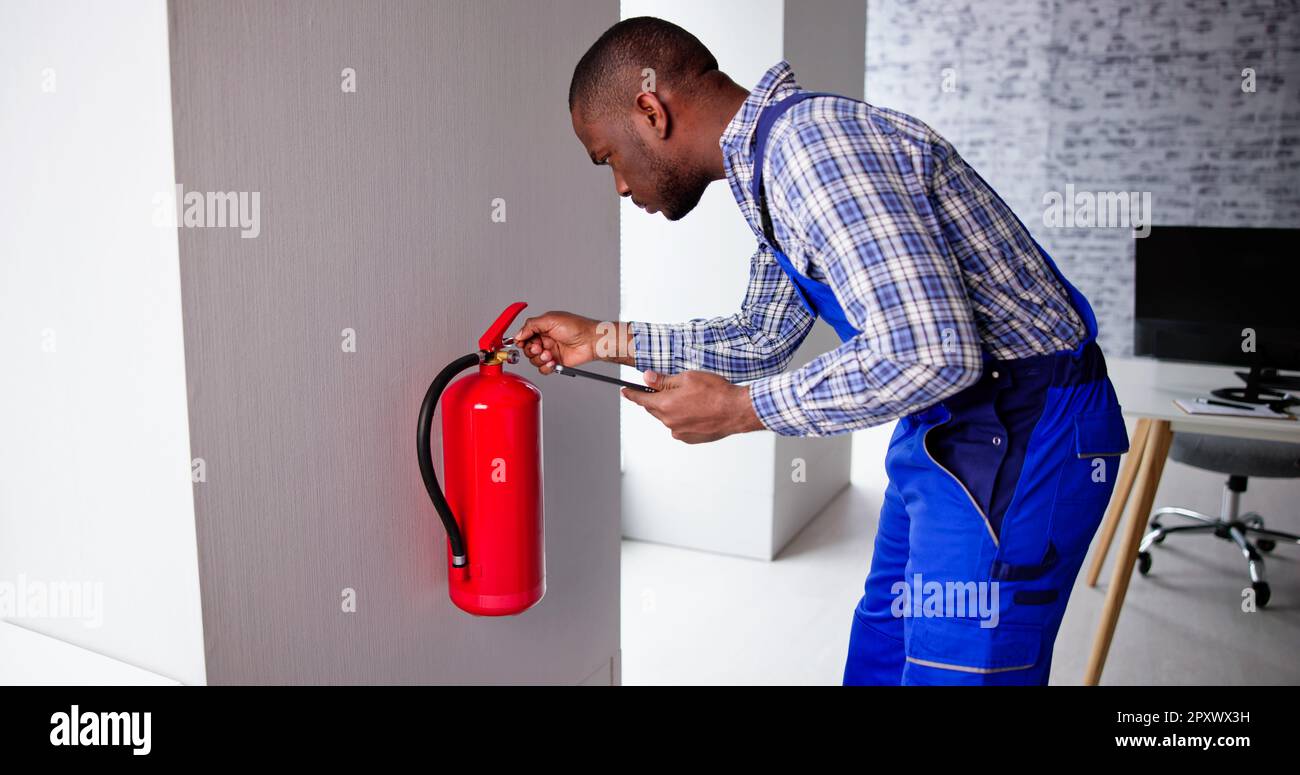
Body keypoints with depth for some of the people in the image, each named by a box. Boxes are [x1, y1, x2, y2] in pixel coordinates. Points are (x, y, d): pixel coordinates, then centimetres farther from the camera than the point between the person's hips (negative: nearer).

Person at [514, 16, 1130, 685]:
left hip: (1022, 432, -10)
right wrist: (604, 339, 18)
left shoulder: (815, 142, -23)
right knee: (879, 657, 21)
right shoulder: (774, 156, 10)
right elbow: (763, 340, 20)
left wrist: (739, 409, -19)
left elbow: (932, 352, -31)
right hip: (948, 422, 10)